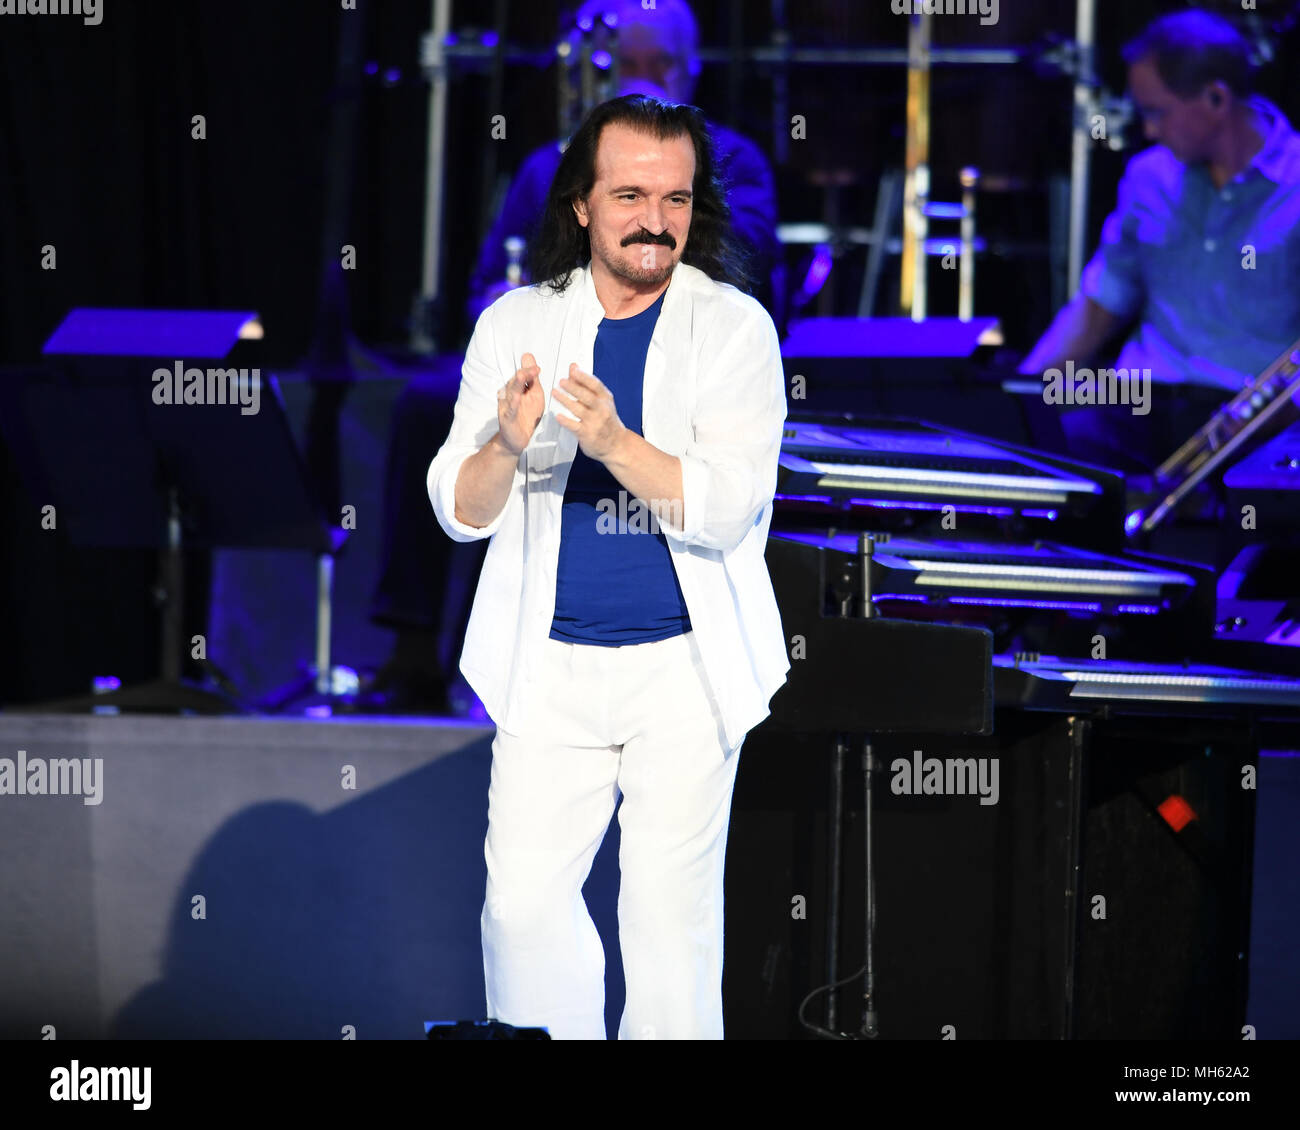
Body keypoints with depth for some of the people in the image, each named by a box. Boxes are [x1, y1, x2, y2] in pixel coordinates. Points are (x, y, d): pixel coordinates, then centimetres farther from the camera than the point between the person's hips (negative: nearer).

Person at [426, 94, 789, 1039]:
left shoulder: (735, 329, -2)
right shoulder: (516, 324, 6)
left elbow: (727, 507, -13)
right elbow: (458, 510, 3)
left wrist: (613, 443, -28)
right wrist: (507, 445, -19)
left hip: (685, 668, -2)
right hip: (550, 668, 2)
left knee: (672, 908, -2)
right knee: (524, 900, -3)